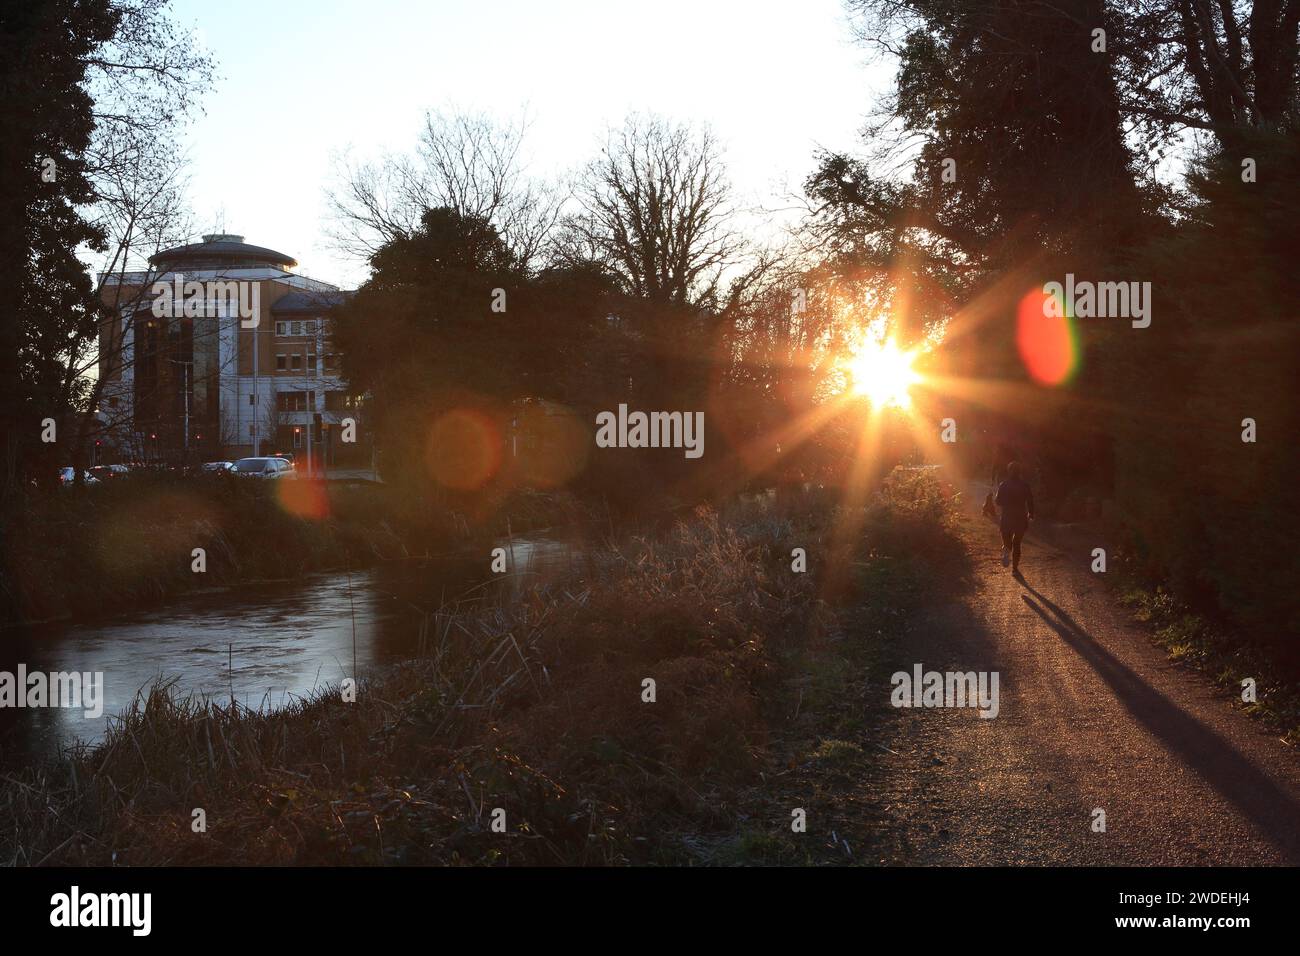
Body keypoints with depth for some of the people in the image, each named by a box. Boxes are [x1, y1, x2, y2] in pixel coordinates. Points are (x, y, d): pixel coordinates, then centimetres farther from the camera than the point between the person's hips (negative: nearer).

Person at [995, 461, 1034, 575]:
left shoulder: (1003, 485, -5)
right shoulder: (1025, 485, -3)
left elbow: (999, 502, -4)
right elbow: (1030, 500, -3)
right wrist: (1030, 514, 9)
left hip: (1007, 518, -1)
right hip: (1021, 518, 1)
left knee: (1007, 542, 14)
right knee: (1017, 544, 15)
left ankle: (1007, 551, -20)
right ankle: (1015, 568, 15)